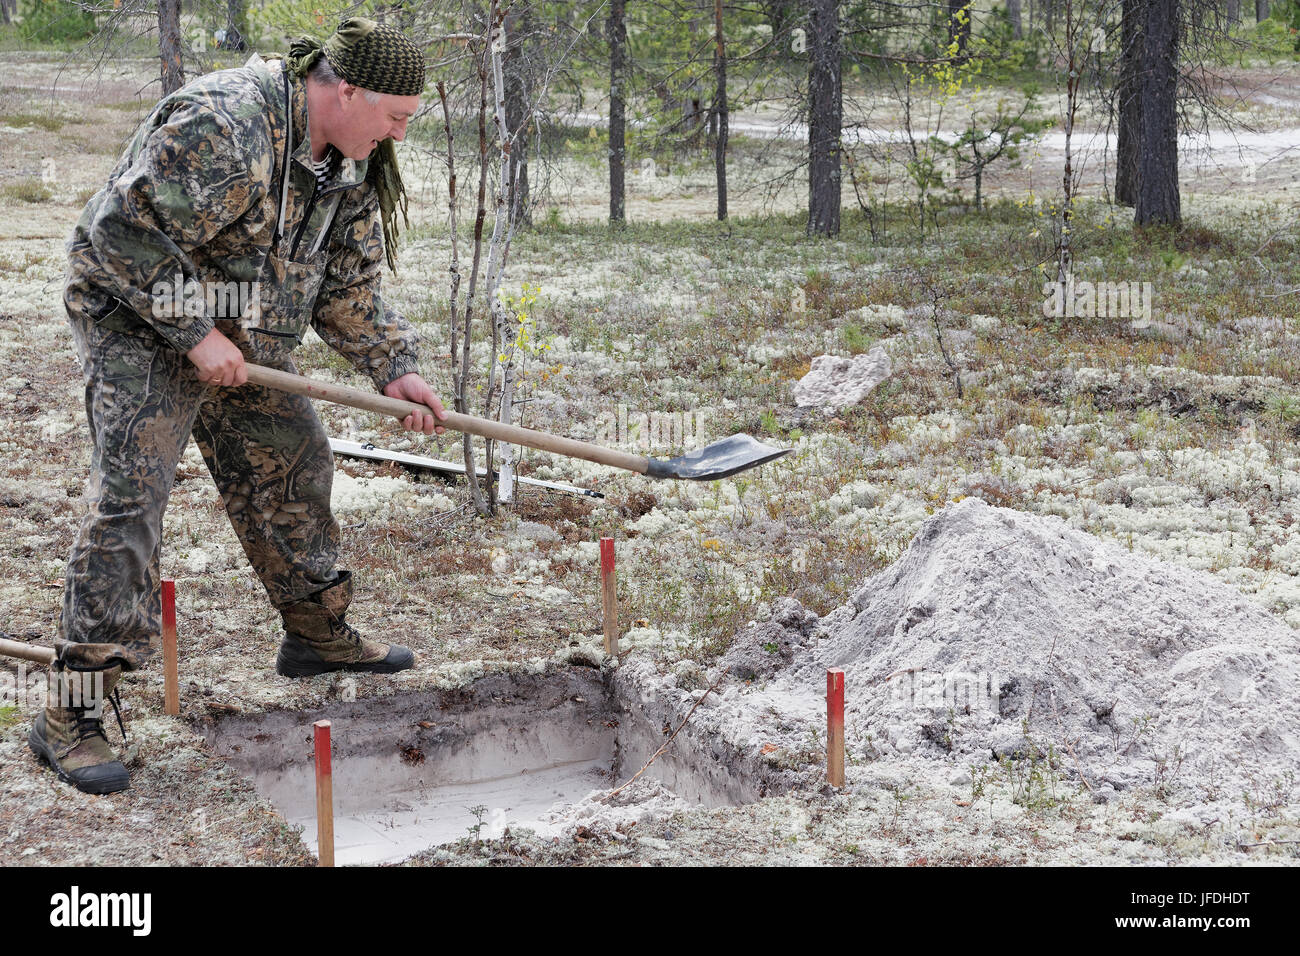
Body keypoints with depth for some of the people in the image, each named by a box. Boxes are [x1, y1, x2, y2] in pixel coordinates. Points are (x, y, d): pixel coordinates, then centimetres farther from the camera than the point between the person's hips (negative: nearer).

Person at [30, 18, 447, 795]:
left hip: (241, 344, 9)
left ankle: (318, 631, 36)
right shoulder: (222, 129, -29)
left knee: (294, 466, 14)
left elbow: (349, 285, 11)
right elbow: (126, 235, -29)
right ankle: (72, 715, -15)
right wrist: (195, 335, -26)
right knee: (128, 497, -16)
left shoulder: (348, 164, 2)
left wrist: (395, 368, 0)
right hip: (138, 325, -9)